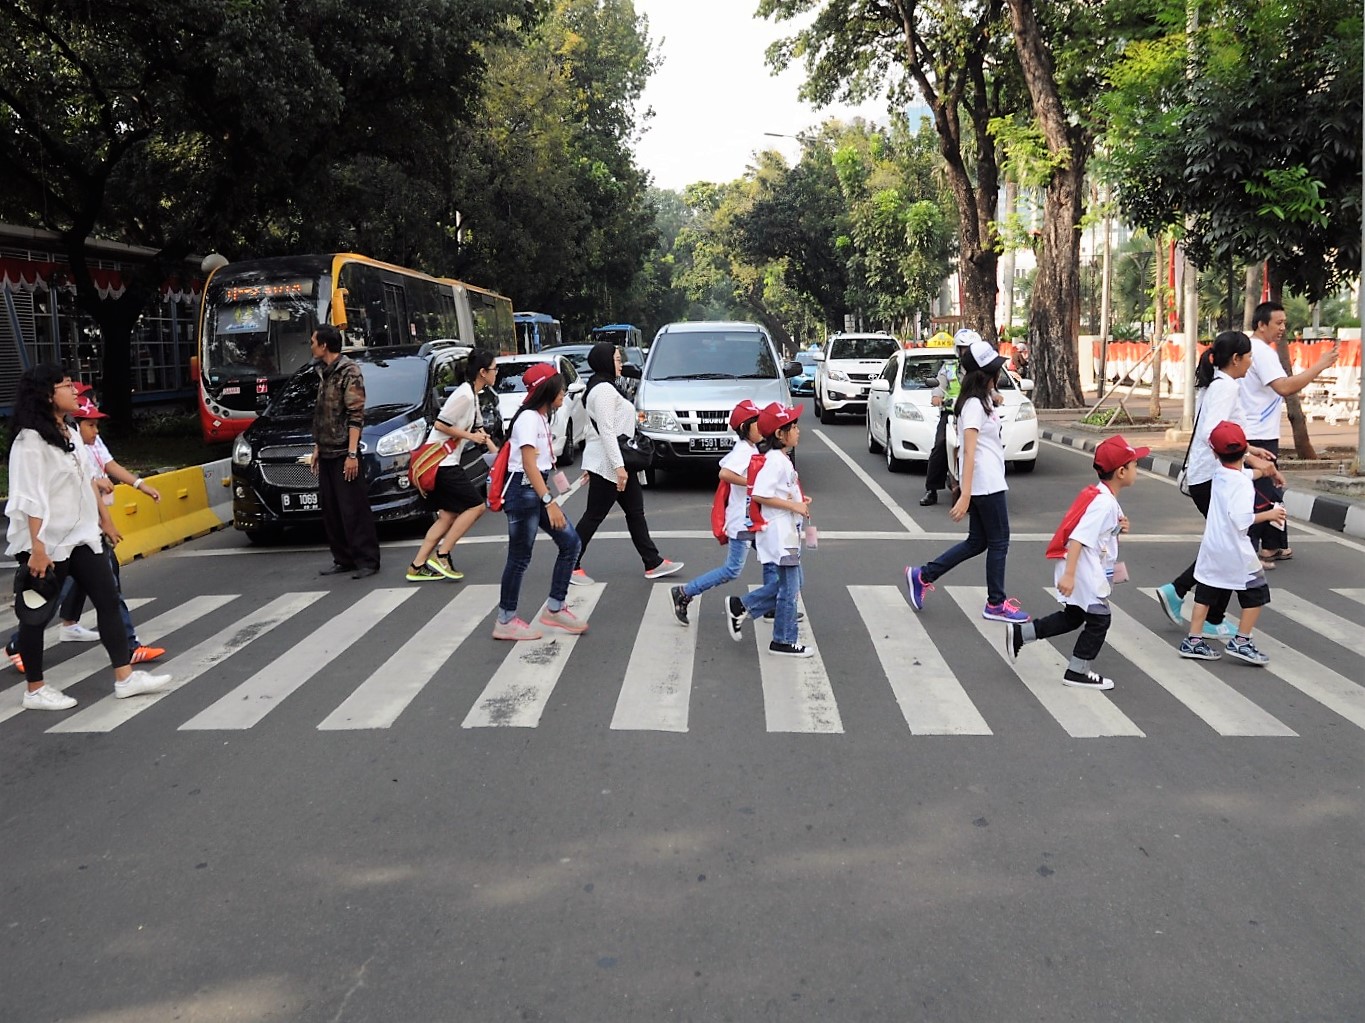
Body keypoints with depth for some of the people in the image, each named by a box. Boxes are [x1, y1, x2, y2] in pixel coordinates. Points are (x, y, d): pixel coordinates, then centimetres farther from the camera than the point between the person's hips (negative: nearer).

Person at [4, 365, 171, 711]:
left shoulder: (70, 434, 10)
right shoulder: (30, 441, -15)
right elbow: (29, 500, -21)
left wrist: (104, 518, 21)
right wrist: (37, 549, -25)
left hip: (80, 536, 9)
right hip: (47, 543, -8)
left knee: (108, 600, 5)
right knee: (37, 614, 4)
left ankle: (125, 677, 9)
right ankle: (35, 690, 15)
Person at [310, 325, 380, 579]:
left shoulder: (348, 372, -9)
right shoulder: (325, 373, 17)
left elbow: (356, 415, -15)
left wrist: (352, 453, -20)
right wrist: (317, 448, 18)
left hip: (343, 454, -9)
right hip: (326, 454, 9)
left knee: (354, 510, -6)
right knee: (331, 511, 9)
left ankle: (367, 561, -1)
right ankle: (343, 559, 16)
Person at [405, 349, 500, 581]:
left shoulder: (473, 395, 15)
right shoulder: (464, 395, -17)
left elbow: (479, 429, 25)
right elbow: (440, 424, -21)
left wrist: (498, 453, 20)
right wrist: (470, 436, -13)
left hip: (445, 462, 10)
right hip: (442, 463, -10)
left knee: (449, 515, 10)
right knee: (476, 505, -7)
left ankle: (417, 567, 10)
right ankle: (441, 556, -4)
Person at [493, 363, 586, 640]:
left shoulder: (541, 417, 13)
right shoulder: (528, 419, -16)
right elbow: (529, 465, -24)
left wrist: (548, 496, 20)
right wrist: (549, 502, -30)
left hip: (538, 491, 10)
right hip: (523, 492, -10)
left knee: (570, 542, 6)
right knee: (520, 558, -2)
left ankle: (555, 608, 13)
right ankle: (506, 622, 9)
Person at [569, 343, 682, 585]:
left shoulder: (605, 387, 16)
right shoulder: (603, 389, -16)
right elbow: (606, 431, -22)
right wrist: (618, 466, -24)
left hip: (615, 462, 11)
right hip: (607, 464, -11)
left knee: (635, 511, 11)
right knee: (594, 515, -3)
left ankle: (653, 563, 15)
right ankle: (570, 566, 6)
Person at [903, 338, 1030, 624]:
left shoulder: (983, 400, 12)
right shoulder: (974, 405, -17)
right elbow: (969, 452, -23)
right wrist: (965, 496, -27)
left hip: (990, 483, 10)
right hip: (986, 485, -9)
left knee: (977, 542, 14)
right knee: (998, 542, 3)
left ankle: (922, 576, 17)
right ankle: (995, 604, 15)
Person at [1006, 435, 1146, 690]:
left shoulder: (1103, 497, 11)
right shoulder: (1103, 503, -20)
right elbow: (1078, 538, -27)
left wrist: (1119, 528, 4)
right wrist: (1069, 574, -32)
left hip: (1090, 571, 10)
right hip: (1084, 571, -10)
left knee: (1072, 617, 19)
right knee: (1099, 619, 1)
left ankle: (1018, 633, 21)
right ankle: (1077, 672, 12)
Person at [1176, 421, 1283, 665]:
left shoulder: (1219, 474, 4)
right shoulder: (1242, 484, -18)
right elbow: (1241, 518, -26)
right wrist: (1269, 514, -16)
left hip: (1212, 547, 7)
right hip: (1235, 551, -7)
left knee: (1206, 593, 13)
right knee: (1256, 593, 8)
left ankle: (1193, 641, 15)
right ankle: (1241, 642, 9)